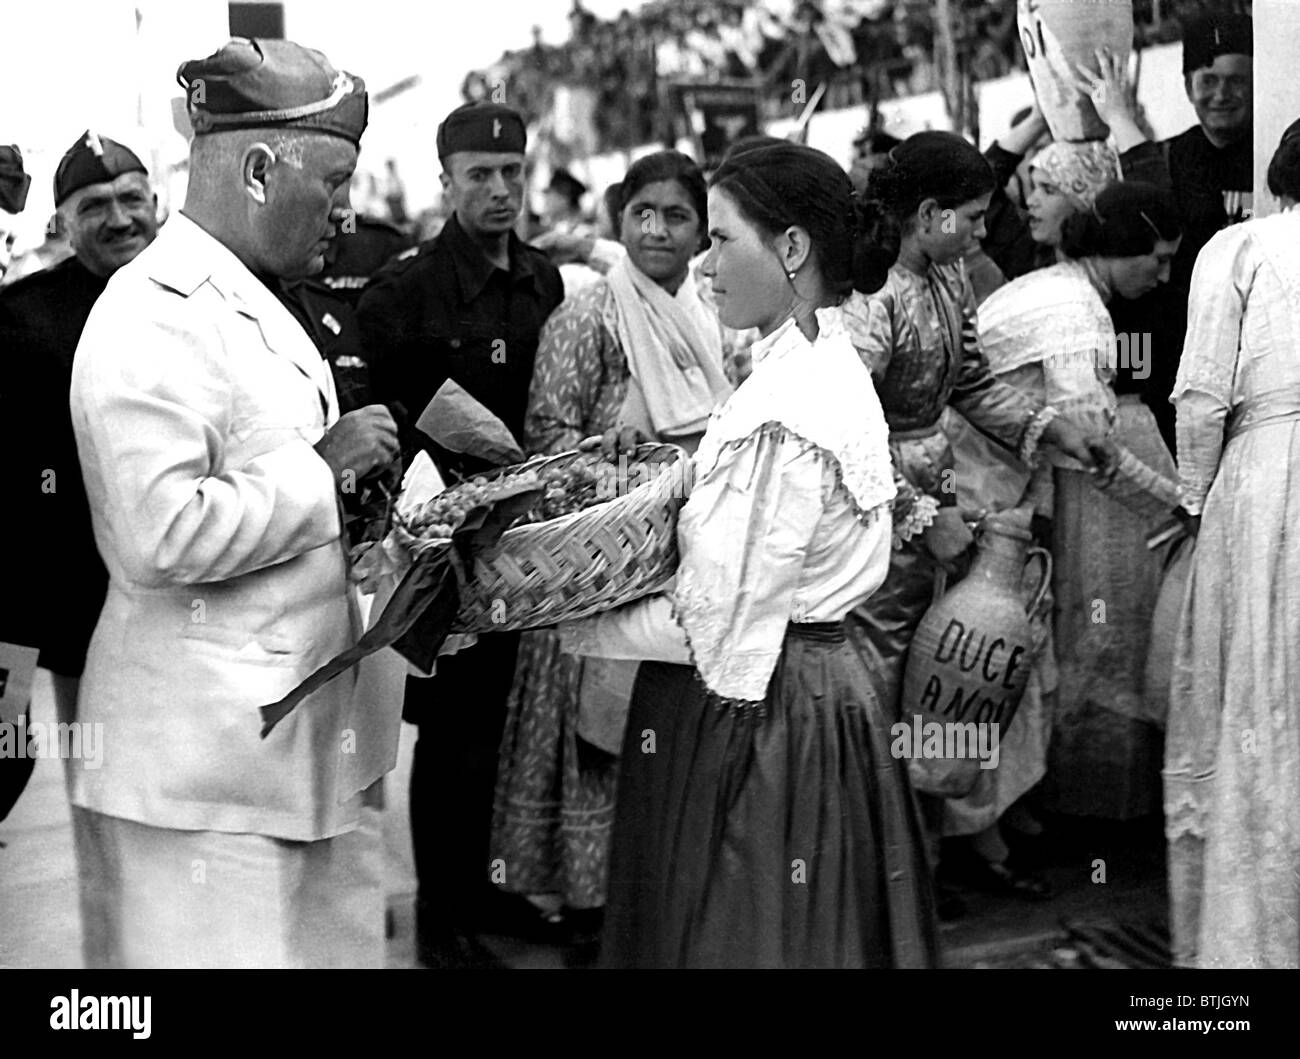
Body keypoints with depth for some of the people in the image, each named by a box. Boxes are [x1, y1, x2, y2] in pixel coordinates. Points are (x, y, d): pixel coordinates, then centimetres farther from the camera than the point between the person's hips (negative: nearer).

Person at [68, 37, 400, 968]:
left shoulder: (253, 306, 16)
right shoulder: (155, 315, -16)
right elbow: (163, 533, -25)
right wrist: (320, 469, -15)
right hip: (211, 751, -9)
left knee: (339, 941, 13)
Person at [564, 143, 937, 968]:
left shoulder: (781, 417, -23)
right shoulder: (831, 366, 7)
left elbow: (714, 621, -22)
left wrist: (576, 628, -9)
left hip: (754, 717, -9)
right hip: (820, 678, 9)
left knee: (739, 938, 7)